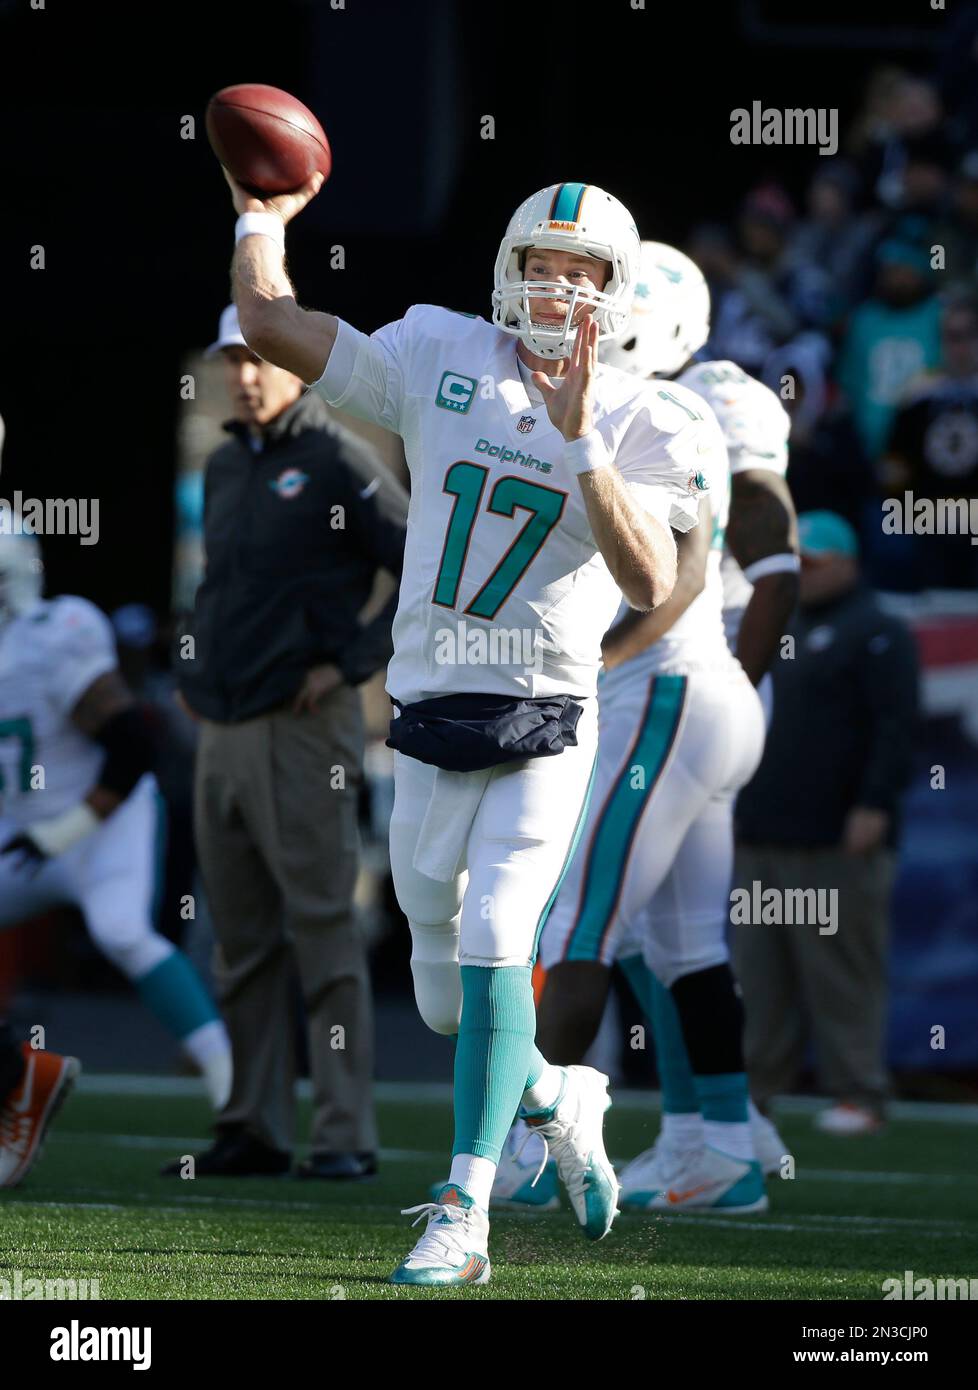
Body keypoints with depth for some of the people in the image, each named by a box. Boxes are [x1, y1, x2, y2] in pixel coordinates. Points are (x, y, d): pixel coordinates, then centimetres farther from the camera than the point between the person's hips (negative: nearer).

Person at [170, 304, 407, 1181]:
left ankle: (347, 1135, -9)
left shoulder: (339, 463, -5)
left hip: (302, 730, -8)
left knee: (321, 928, -9)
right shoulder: (225, 468, 18)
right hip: (222, 731, 8)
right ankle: (255, 1128, 13)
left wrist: (351, 661, -13)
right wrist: (197, 670, 16)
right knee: (243, 942, 9)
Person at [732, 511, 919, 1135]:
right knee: (759, 973, 7)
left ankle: (858, 1095, -5)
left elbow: (895, 727, -13)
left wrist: (875, 805, -21)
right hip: (760, 838, 8)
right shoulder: (776, 632, 22)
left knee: (842, 972, -8)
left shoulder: (876, 634, -4)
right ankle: (756, 1086, 11)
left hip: (835, 845, -8)